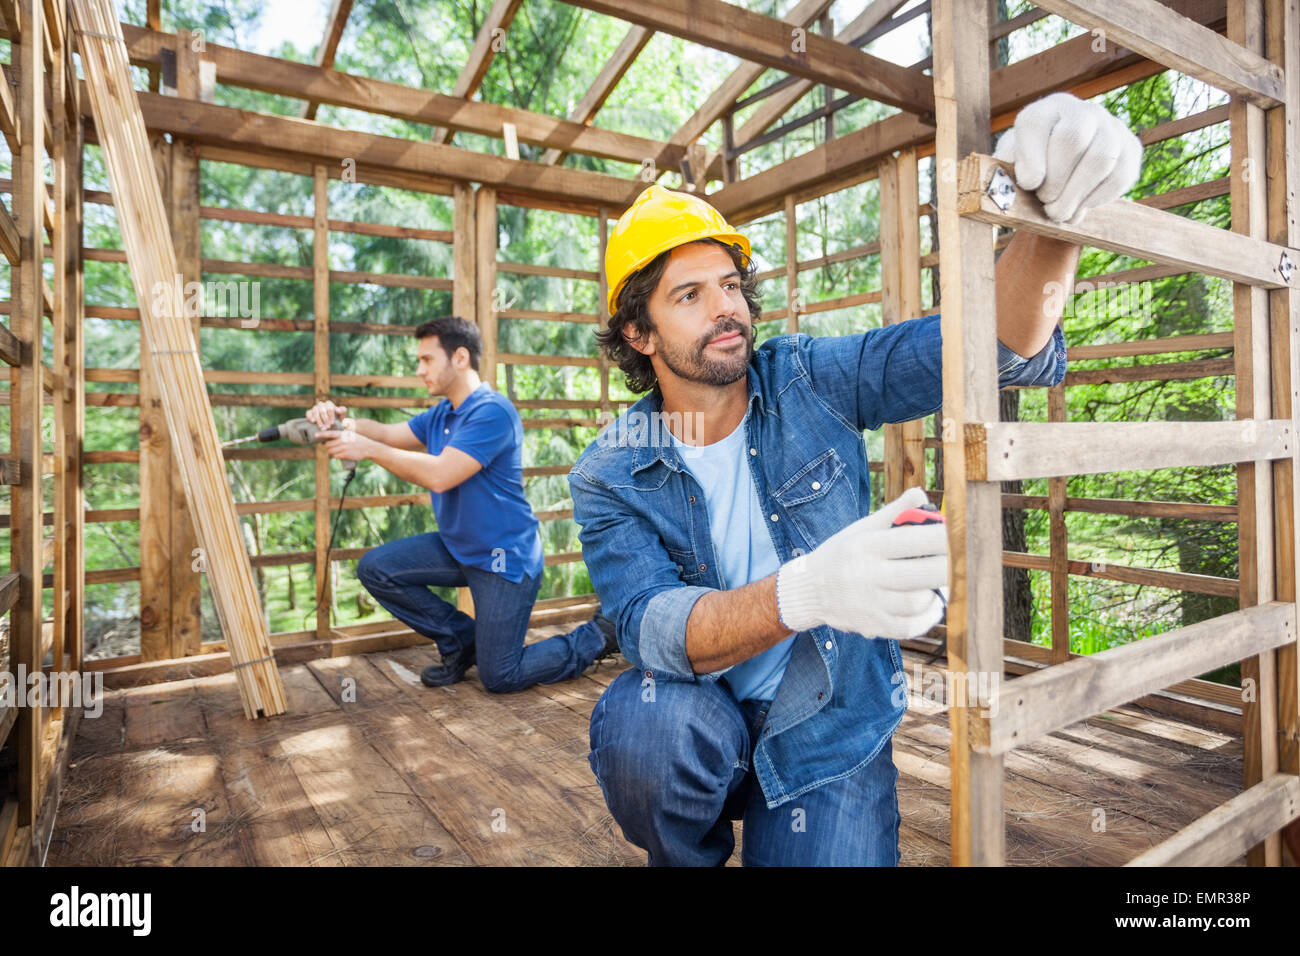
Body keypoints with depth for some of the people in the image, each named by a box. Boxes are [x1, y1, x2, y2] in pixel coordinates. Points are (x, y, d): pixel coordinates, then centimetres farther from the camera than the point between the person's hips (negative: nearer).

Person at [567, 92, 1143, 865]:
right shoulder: (610, 478, -11)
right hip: (704, 716, 0)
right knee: (644, 725, -31)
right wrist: (807, 590, -45)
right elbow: (651, 625, -26)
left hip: (831, 731, 1)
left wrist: (1055, 220, -37)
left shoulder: (809, 381, -9)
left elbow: (989, 345, -15)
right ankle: (686, 856, 3)